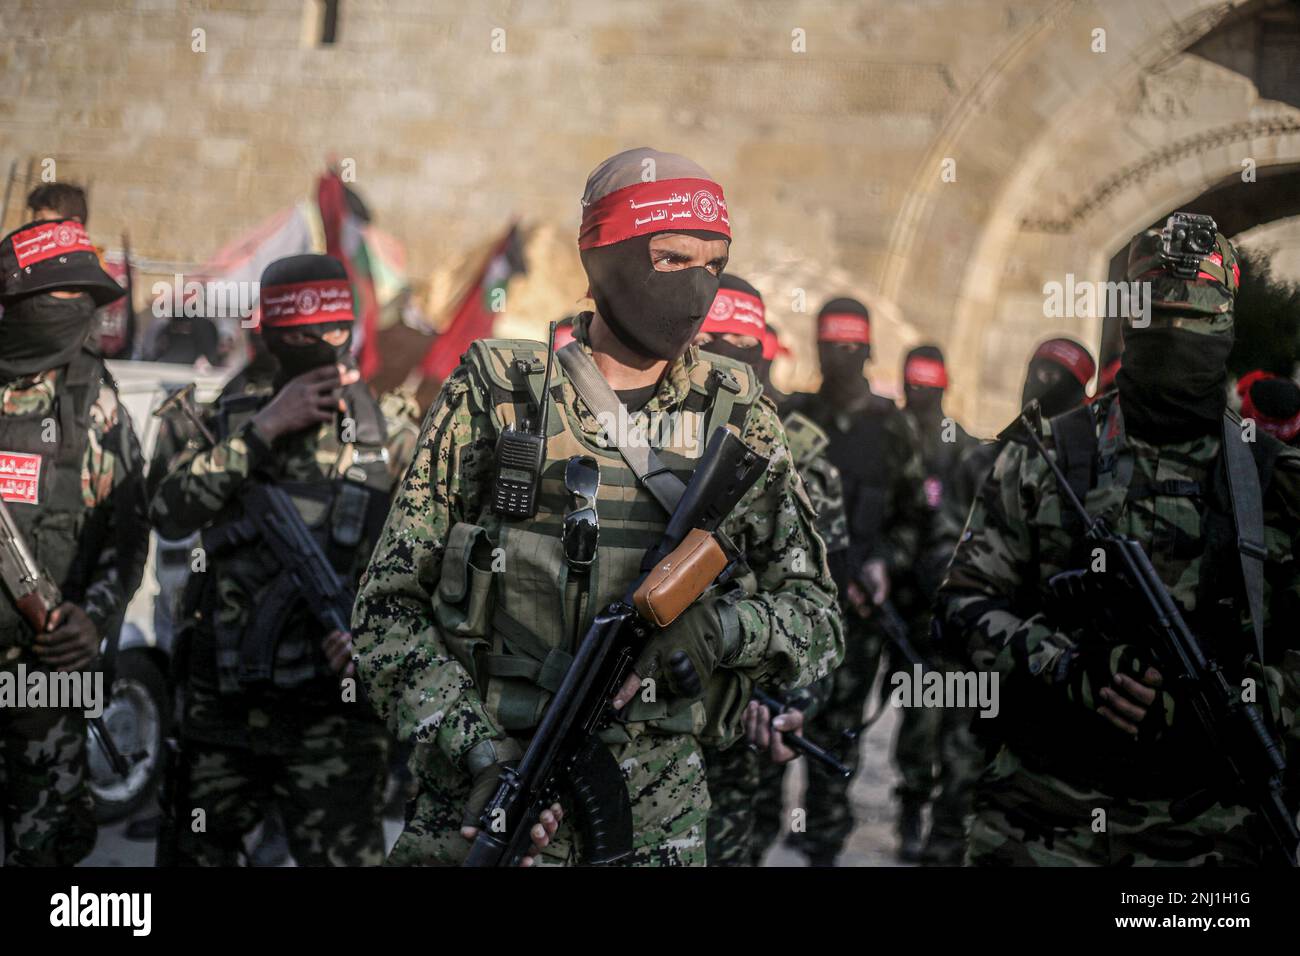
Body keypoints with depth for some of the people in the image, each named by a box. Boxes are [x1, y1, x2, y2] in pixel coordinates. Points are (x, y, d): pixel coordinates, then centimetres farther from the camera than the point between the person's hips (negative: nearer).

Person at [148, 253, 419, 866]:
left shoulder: (391, 437, 2)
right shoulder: (233, 420, 8)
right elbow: (170, 514, -8)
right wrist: (262, 431, -15)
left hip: (332, 713, -3)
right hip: (220, 704, 3)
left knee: (342, 858, -9)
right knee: (196, 854, 14)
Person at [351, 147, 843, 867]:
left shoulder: (737, 418, 5)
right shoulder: (494, 396, -1)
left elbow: (816, 623, 4)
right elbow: (390, 604, -1)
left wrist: (713, 627, -17)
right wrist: (465, 749, -15)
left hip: (659, 804, 2)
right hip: (488, 791, -2)